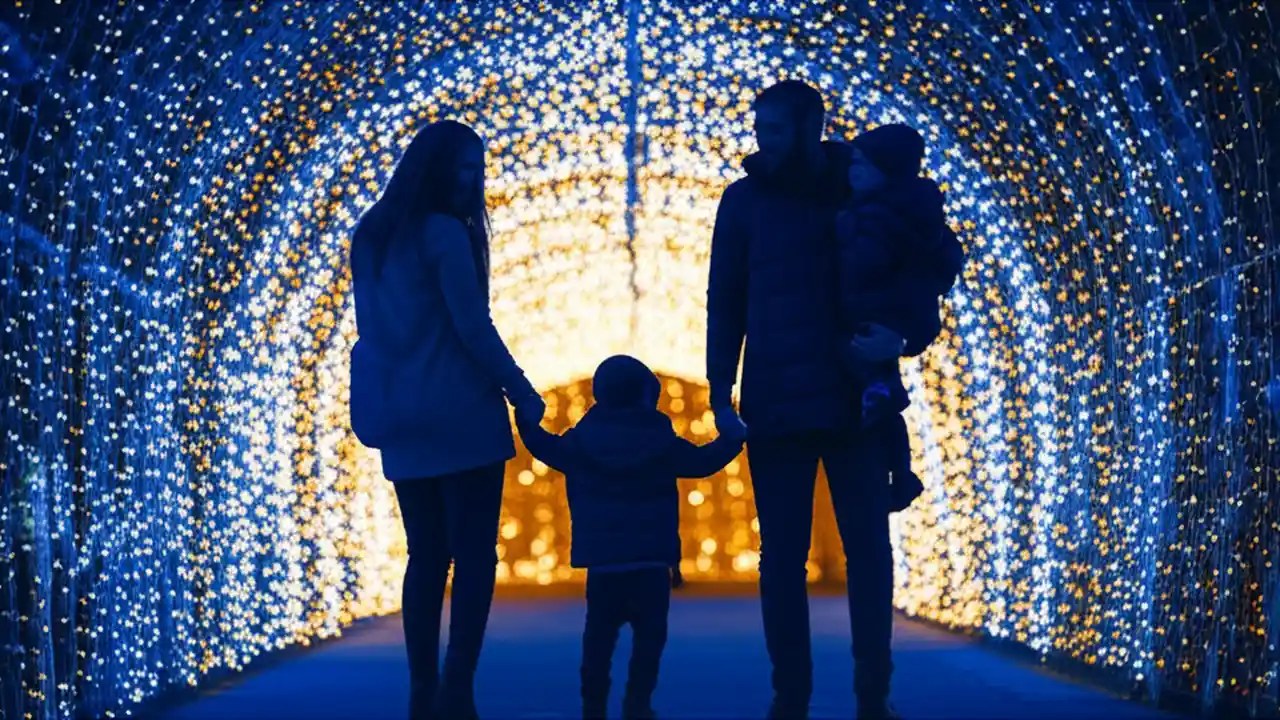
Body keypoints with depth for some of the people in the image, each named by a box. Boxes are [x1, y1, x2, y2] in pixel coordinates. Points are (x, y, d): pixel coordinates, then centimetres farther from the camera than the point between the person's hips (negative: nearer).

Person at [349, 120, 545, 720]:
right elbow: (471, 326, -14)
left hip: (400, 419, 8)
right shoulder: (445, 231, -10)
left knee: (425, 556, 11)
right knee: (473, 554, -5)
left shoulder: (373, 236, 14)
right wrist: (520, 389, -6)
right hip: (458, 416, -8)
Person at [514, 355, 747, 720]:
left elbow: (547, 448, 17)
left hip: (601, 560, 3)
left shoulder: (581, 440, 4)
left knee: (600, 634, 10)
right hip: (651, 559, -3)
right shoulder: (662, 442, 0)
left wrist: (527, 422, 33)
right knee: (649, 633, 2)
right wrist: (732, 438, 23)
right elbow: (705, 461, 9)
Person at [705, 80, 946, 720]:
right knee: (781, 556, 3)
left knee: (869, 549, 0)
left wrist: (905, 337, -17)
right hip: (774, 405, 0)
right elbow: (725, 303, 5)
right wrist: (721, 395, -4)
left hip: (854, 401, 0)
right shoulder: (745, 199, 4)